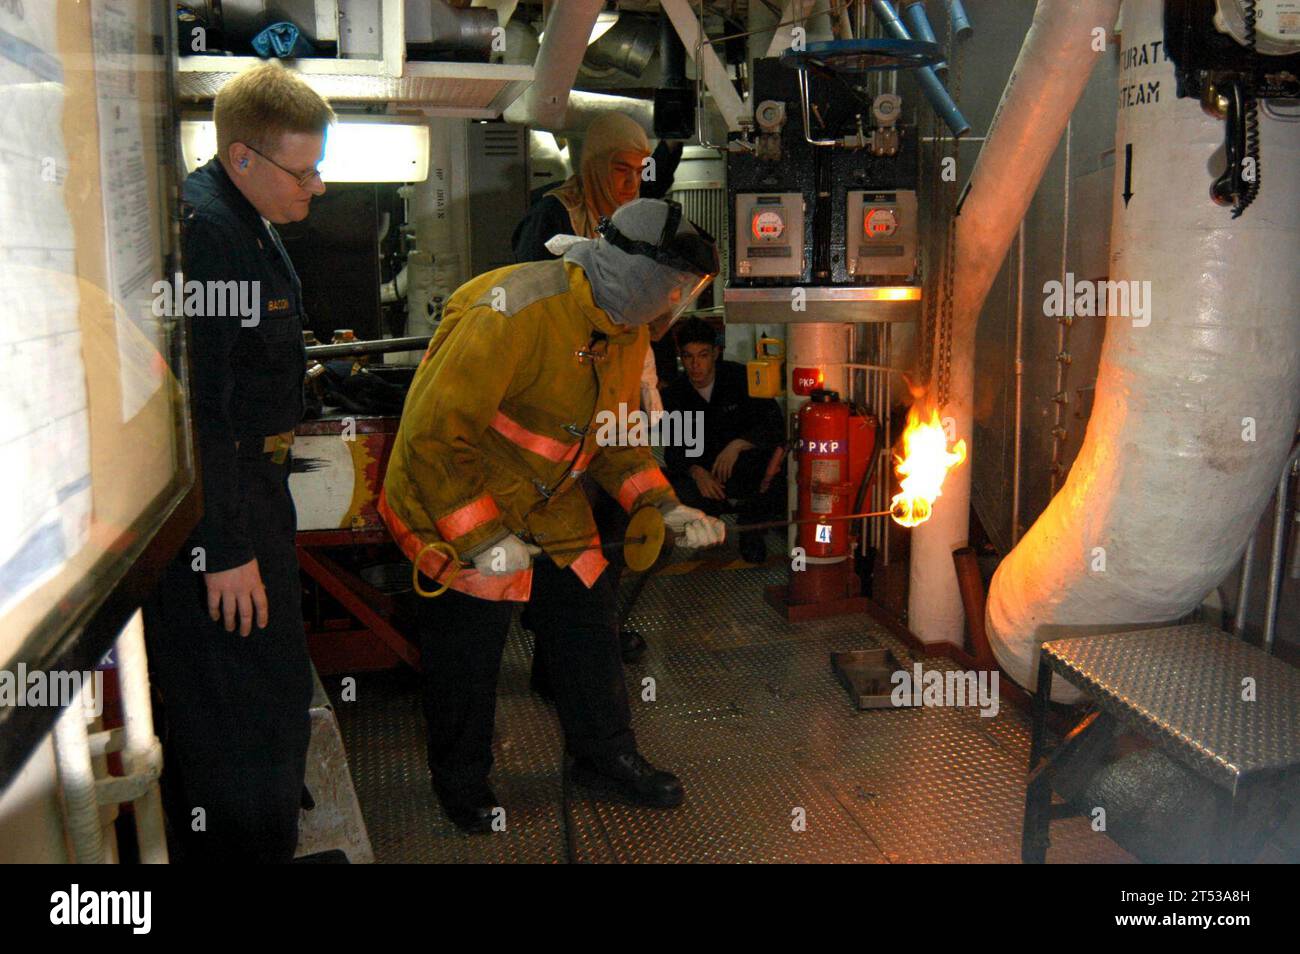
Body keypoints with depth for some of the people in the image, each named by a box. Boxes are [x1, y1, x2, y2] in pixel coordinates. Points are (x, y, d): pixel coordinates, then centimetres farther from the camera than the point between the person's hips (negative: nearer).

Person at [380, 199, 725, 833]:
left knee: (588, 624, 11)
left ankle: (603, 757, 34)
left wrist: (666, 506, 0)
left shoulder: (627, 332, -1)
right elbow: (434, 437, -30)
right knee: (466, 653, 4)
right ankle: (461, 781, 30)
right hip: (455, 502, -7)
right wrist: (483, 538, -28)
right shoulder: (516, 313, -30)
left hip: (550, 504, 8)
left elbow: (614, 430, 13)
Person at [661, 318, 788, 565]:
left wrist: (738, 444, -31)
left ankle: (751, 526, -6)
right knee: (674, 488, -31)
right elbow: (672, 450, -4)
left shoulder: (740, 377, -6)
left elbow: (775, 426, -13)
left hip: (747, 469, -1)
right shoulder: (674, 395, 1)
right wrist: (696, 471, -26)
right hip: (704, 475, 1)